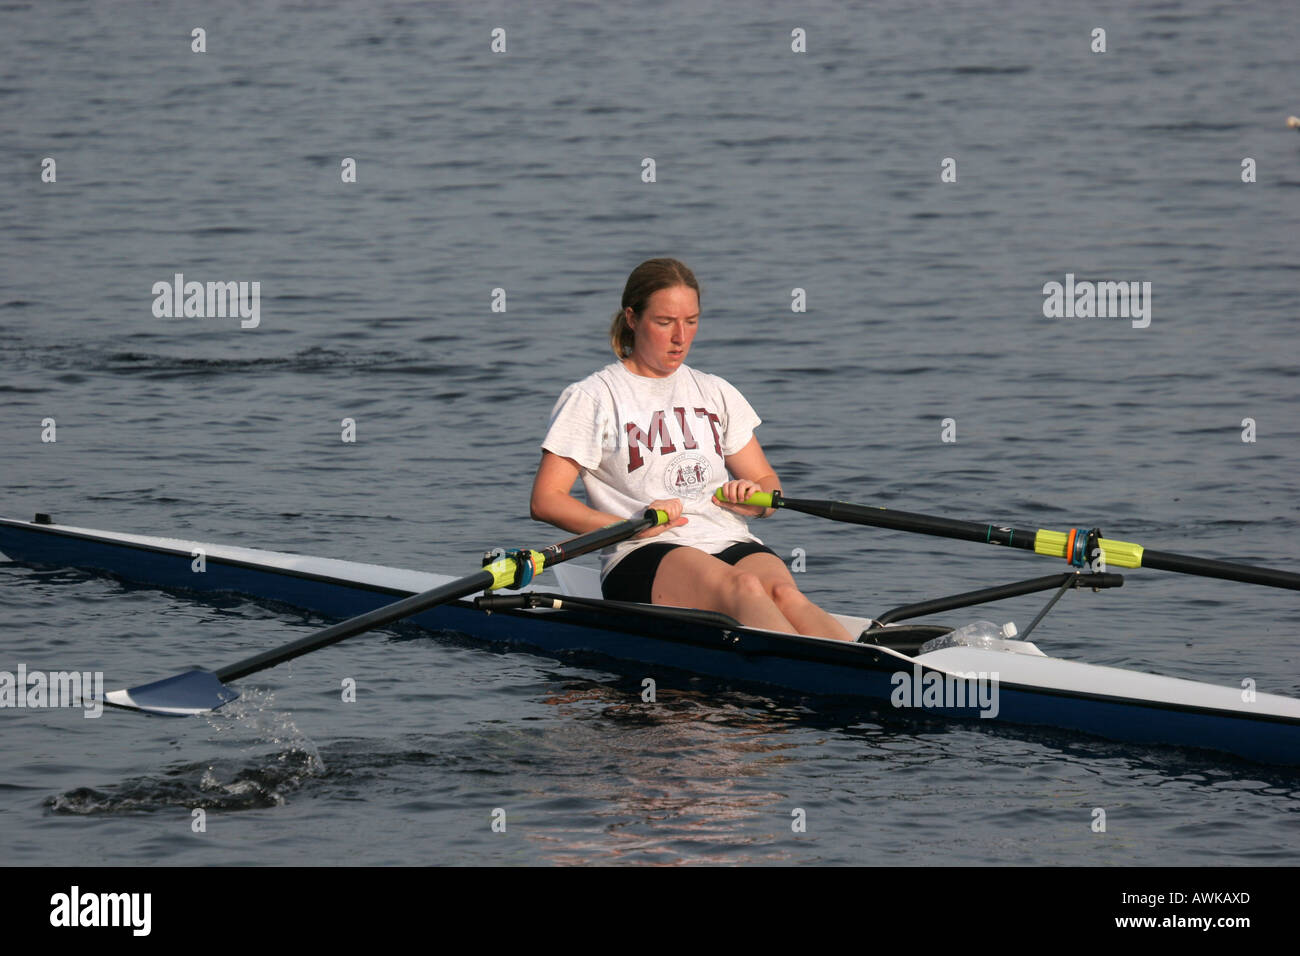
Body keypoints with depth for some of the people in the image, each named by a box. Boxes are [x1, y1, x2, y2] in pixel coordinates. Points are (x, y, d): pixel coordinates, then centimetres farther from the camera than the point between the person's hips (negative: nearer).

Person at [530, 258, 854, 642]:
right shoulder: (593, 398, 7)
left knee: (784, 592, -32)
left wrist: (758, 499, 0)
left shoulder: (715, 393, 23)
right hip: (643, 561, -4)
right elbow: (545, 500, 0)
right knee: (742, 587, -37)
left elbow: (767, 481, 26)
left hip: (730, 546, 4)